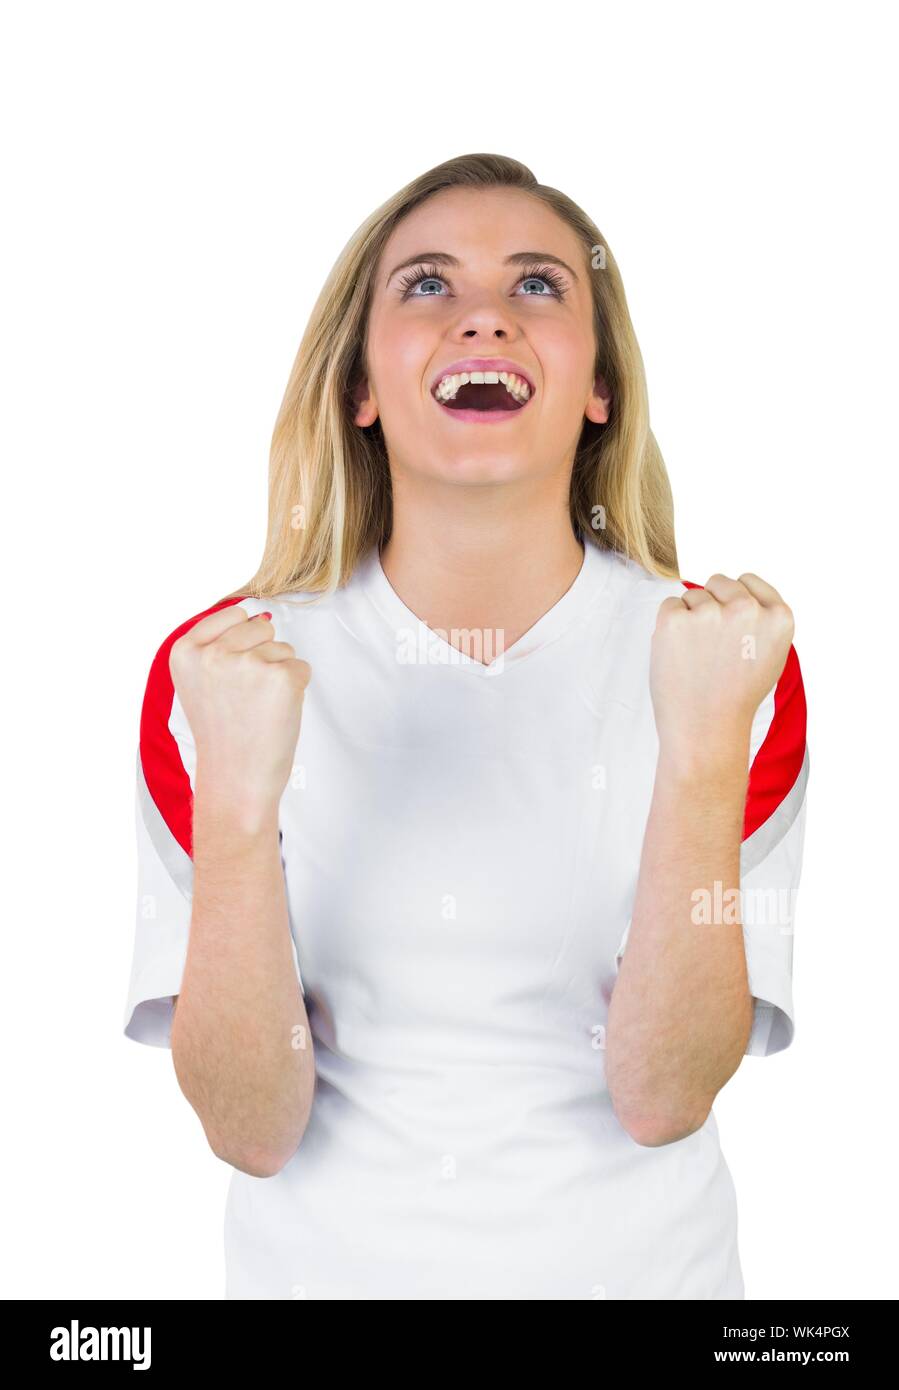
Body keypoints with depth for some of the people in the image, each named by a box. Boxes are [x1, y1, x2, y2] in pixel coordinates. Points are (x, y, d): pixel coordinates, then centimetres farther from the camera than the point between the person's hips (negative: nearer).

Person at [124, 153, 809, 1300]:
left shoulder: (733, 657, -12)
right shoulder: (215, 669, -13)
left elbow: (662, 1099, -18)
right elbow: (252, 1132, -17)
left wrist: (704, 752, -29)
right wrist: (236, 800, -30)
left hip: (635, 1262, 1)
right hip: (327, 1265, 0)